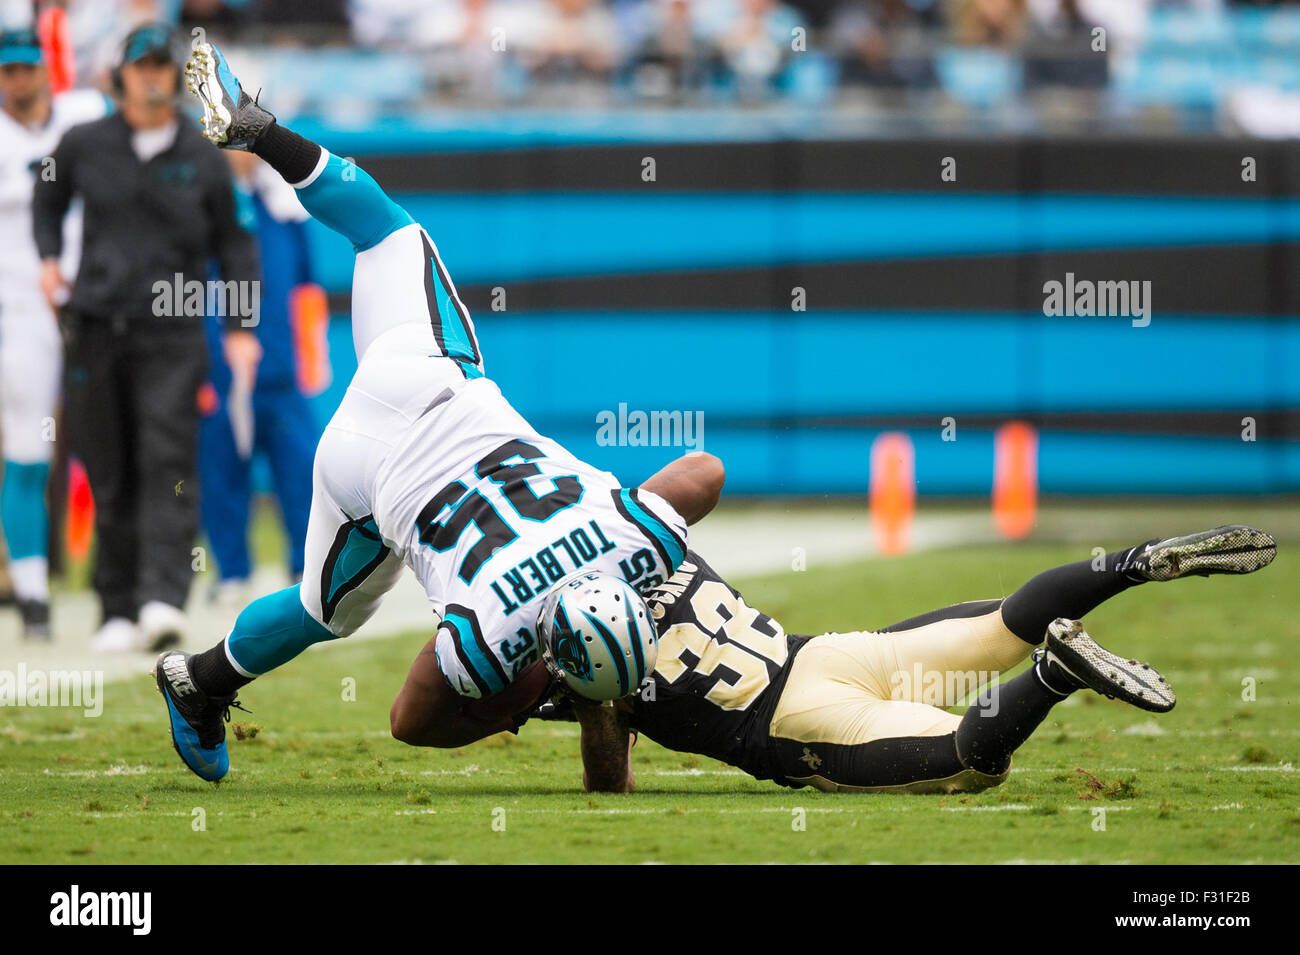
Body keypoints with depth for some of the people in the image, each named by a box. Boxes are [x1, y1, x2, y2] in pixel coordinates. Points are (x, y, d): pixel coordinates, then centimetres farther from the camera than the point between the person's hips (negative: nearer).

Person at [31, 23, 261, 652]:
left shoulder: (203, 162, 4)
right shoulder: (84, 145, 6)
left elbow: (233, 243, 12)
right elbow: (48, 198, 24)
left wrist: (241, 326, 3)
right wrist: (49, 259, 6)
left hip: (171, 331, -2)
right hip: (95, 330, 2)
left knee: (168, 464, -15)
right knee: (109, 475, 3)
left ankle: (162, 600, -25)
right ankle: (118, 610, 9)